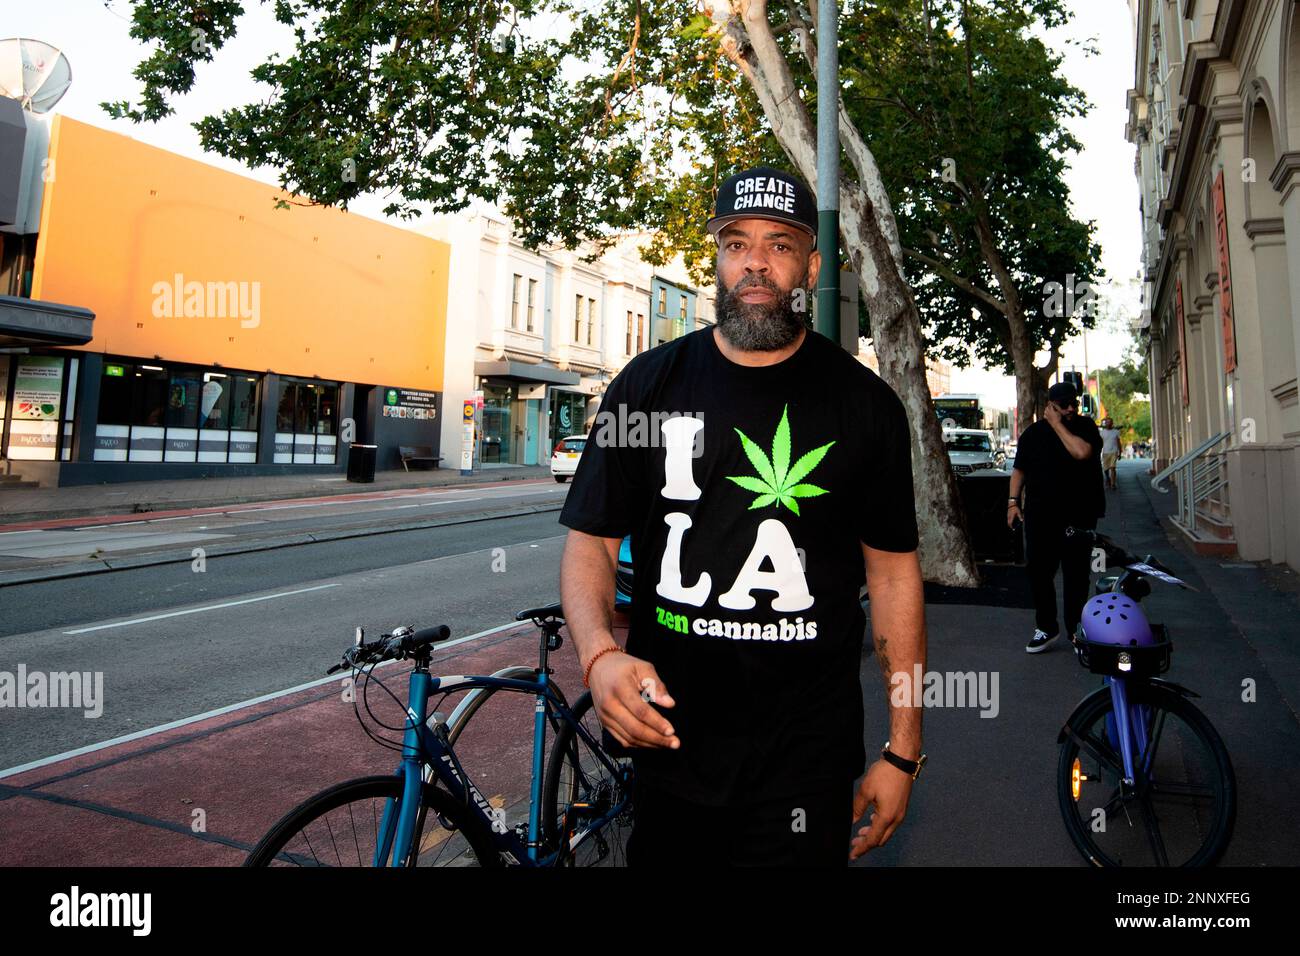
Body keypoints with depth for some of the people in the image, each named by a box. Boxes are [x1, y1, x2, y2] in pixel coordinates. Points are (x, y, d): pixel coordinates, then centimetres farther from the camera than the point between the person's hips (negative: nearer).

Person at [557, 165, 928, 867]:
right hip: (664, 737, 2)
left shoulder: (866, 404, -3)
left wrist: (903, 751, 1)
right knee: (658, 853, 20)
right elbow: (590, 540, 0)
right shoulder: (648, 383, -2)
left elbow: (893, 572, 1)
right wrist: (599, 653, -19)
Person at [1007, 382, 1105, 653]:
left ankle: (1076, 630, 17)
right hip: (1040, 514, 2)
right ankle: (1046, 627, 14)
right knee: (1038, 570, 0)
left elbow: (1082, 452, -18)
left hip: (1079, 515, -2)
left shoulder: (1085, 426, 3)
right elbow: (1019, 468, 13)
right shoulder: (1033, 432, 10)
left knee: (1076, 574, 4)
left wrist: (1058, 426, -11)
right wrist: (1013, 501, 2)